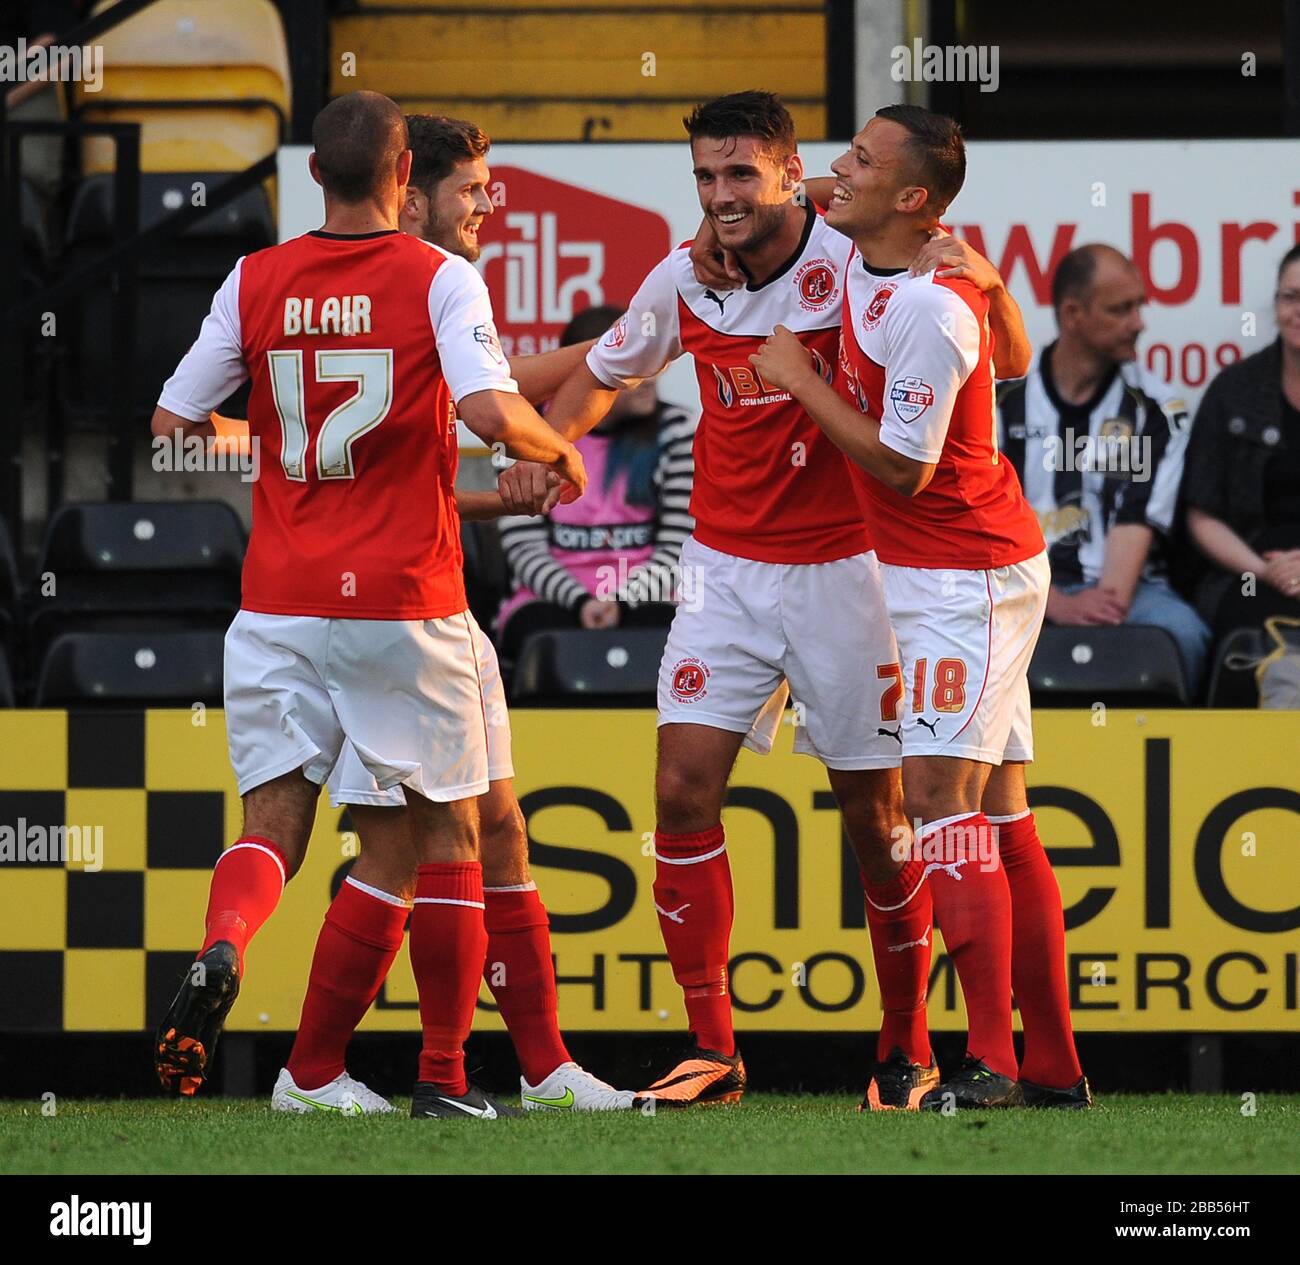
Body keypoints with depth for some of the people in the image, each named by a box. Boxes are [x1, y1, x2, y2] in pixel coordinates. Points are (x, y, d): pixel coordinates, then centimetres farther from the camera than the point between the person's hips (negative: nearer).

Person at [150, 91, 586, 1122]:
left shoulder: (255, 281, 3)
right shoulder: (440, 280, -6)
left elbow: (174, 422, 7)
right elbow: (491, 411, -20)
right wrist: (560, 453, 1)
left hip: (281, 603, 2)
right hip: (406, 607, -2)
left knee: (274, 821, 6)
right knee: (448, 828, 11)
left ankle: (219, 953, -27)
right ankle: (445, 1076, 12)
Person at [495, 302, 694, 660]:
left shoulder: (672, 431, 4)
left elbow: (677, 548, 0)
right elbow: (525, 549, -2)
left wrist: (622, 602, -17)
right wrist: (580, 602, -20)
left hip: (642, 600, 0)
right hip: (552, 601, 0)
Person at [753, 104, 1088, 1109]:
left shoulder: (931, 312, -23)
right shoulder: (858, 264, 4)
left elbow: (902, 465, -20)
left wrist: (803, 381, -11)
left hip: (965, 577, -10)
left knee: (941, 796, -15)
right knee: (998, 815, 8)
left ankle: (993, 1063, -18)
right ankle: (1054, 1065, 10)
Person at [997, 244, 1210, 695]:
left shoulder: (1156, 408, 7)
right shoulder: (1000, 399, 5)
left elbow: (1137, 521, -4)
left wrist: (1107, 605, -22)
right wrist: (1055, 604, -17)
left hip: (1124, 589, 1)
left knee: (1179, 631, -33)